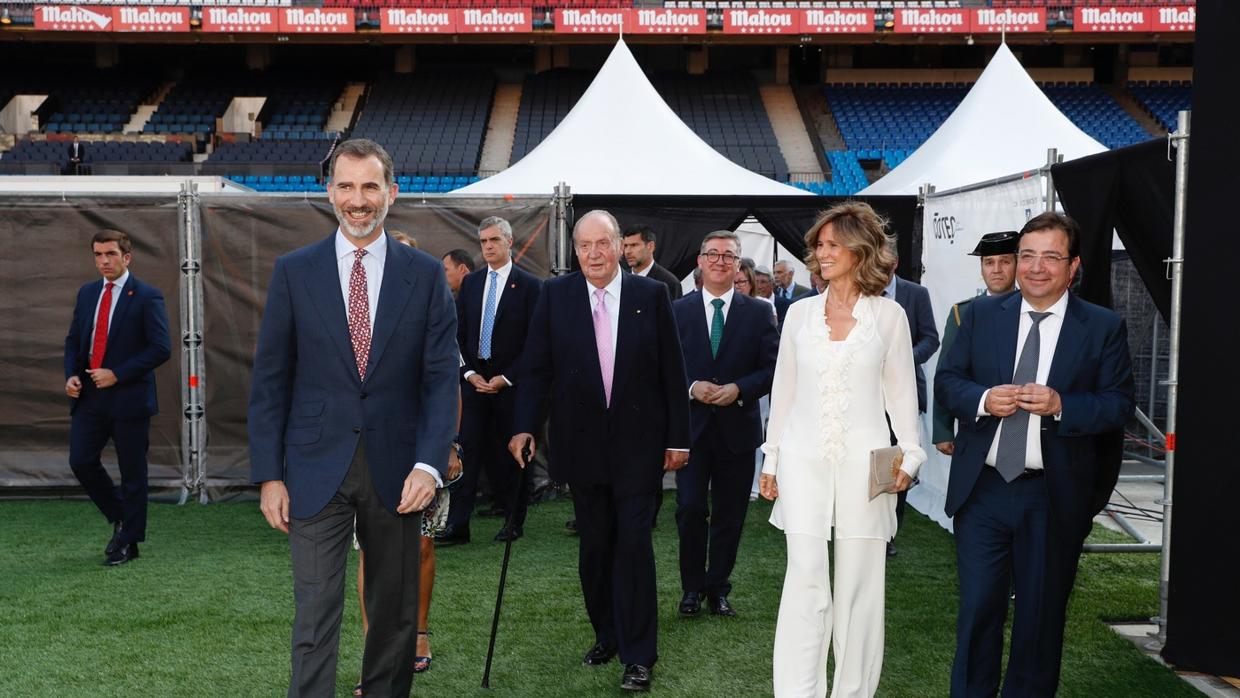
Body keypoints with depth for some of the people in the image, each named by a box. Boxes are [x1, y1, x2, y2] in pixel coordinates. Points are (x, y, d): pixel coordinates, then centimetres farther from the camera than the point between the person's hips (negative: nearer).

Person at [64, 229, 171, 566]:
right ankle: (120, 518, 26)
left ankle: (129, 541, 17)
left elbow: (161, 348, -13)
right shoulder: (87, 293, 11)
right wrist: (71, 375, 0)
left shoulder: (147, 297, -7)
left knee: (132, 472, 3)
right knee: (81, 461, 3)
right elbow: (73, 340, 17)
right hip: (88, 396, 6)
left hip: (128, 396, -5)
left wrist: (117, 374, -17)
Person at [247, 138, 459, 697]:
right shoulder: (294, 272, 2)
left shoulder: (425, 274, 1)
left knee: (395, 612, 14)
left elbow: (442, 378, -3)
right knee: (315, 614, 0)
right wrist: (268, 474, -3)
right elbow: (270, 381, 3)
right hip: (317, 469, -1)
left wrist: (429, 464, -15)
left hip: (397, 470, 1)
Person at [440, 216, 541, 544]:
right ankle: (458, 524, 0)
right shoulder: (470, 283, 10)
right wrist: (469, 373, -3)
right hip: (475, 379, 3)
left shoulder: (529, 285, -3)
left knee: (511, 451, 6)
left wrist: (505, 378, -10)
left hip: (510, 383, -3)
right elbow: (459, 333, 10)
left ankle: (515, 519, 20)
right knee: (469, 449, -1)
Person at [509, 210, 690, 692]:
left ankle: (639, 655, 8)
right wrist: (526, 426, -9)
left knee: (633, 543, -3)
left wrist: (678, 437, -1)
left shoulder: (651, 295, -2)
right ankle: (606, 635, 29)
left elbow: (672, 372, 0)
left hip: (638, 444, -2)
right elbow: (536, 367, 1)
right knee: (594, 546, 11)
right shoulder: (555, 295, 1)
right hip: (582, 443, 2)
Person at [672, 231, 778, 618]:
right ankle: (692, 587, 15)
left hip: (737, 427, 1)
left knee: (729, 515, 9)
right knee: (690, 509, -5)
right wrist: (691, 387, -14)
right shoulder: (678, 310, 4)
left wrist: (739, 389, -15)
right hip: (691, 425, -1)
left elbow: (772, 368, 0)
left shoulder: (758, 312, 3)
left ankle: (718, 588, 25)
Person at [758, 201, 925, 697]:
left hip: (863, 463, -1)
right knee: (805, 581, -2)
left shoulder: (888, 314, 2)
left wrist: (910, 455, -5)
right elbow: (784, 391, 11)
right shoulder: (800, 313, 7)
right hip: (804, 461, 1)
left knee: (859, 584, 6)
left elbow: (900, 391, 5)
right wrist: (771, 460, 11)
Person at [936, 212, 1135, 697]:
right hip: (983, 489, 1)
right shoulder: (980, 315, 4)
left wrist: (1061, 405, -20)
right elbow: (947, 381, 5)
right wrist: (983, 399, -15)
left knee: (1042, 615, 13)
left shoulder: (1104, 328, -1)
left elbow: (1119, 404, -3)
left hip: (1055, 496, -1)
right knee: (977, 608, 8)